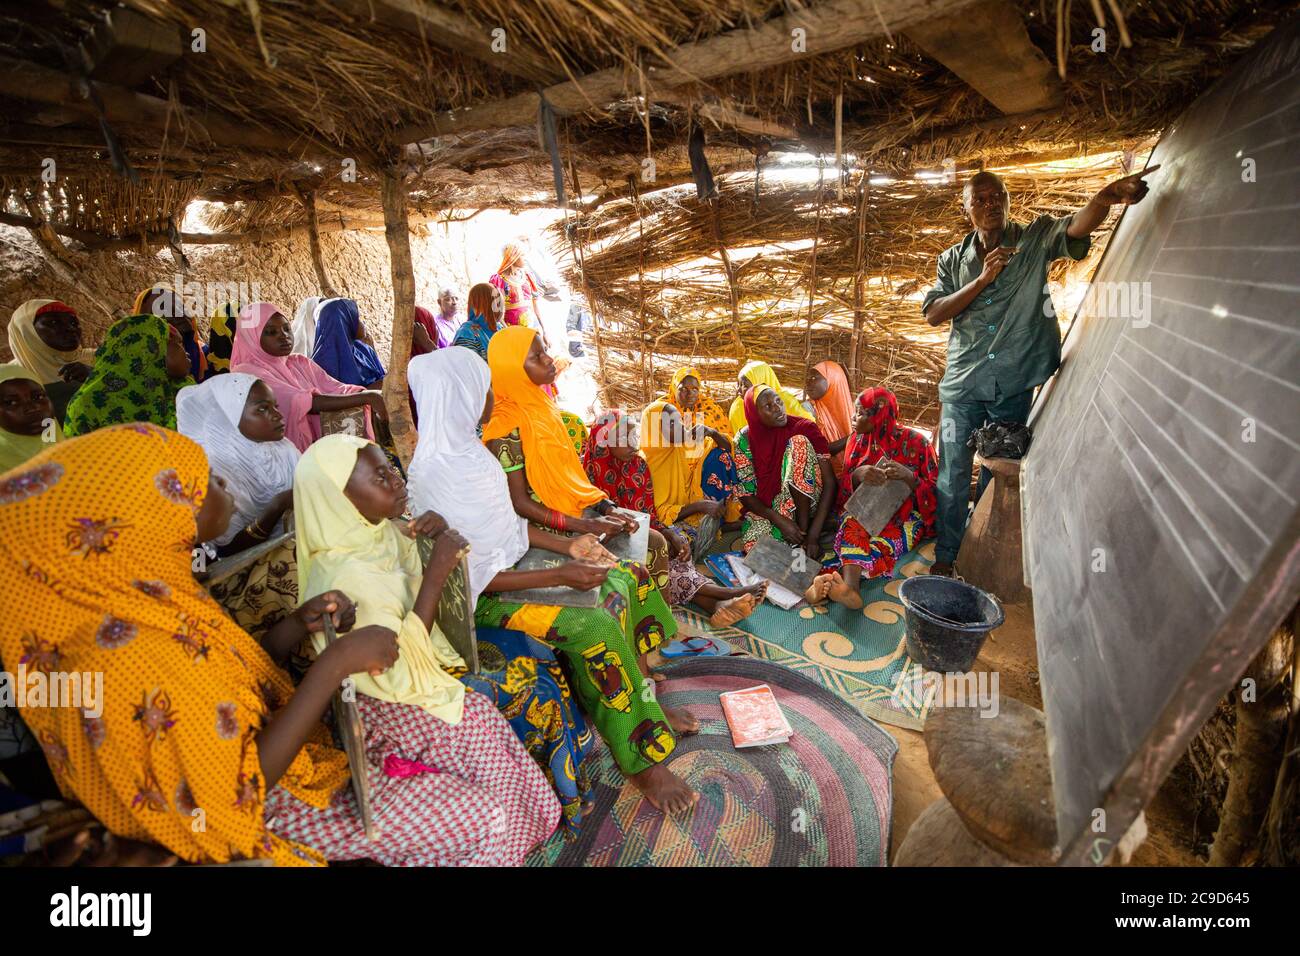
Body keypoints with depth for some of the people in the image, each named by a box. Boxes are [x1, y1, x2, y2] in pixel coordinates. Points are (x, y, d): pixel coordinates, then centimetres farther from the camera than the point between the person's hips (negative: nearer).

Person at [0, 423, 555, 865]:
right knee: (476, 816, -9)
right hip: (257, 806, -8)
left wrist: (298, 627, -13)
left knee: (480, 724, 4)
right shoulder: (123, 659, -36)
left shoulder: (141, 591, -8)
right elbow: (238, 790, -28)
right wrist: (334, 665, -28)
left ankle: (530, 828, 25)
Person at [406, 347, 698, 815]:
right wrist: (560, 575, -22)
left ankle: (645, 703, 16)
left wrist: (566, 546, 2)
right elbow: (478, 578, -24)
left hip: (514, 562, 10)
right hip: (485, 595, -9)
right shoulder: (434, 474, -25)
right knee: (594, 626, -27)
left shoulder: (467, 446, 3)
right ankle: (642, 762, -9)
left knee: (627, 577, 2)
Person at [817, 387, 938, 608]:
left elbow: (933, 494, -5)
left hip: (904, 515, -2)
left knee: (886, 538, -35)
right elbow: (845, 491, 4)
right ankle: (851, 585, -59)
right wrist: (858, 474, -20)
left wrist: (909, 476, -26)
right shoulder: (857, 440, 7)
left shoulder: (916, 443, -4)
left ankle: (847, 585, -59)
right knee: (853, 524, -33)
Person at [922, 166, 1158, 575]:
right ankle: (945, 555, 19)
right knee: (952, 473, 5)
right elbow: (933, 315, -3)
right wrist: (982, 279, -14)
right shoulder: (953, 259, 7)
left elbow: (1077, 227, -19)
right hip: (963, 382, 2)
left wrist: (1105, 198, -42)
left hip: (1013, 383, -1)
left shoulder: (1035, 239, 1)